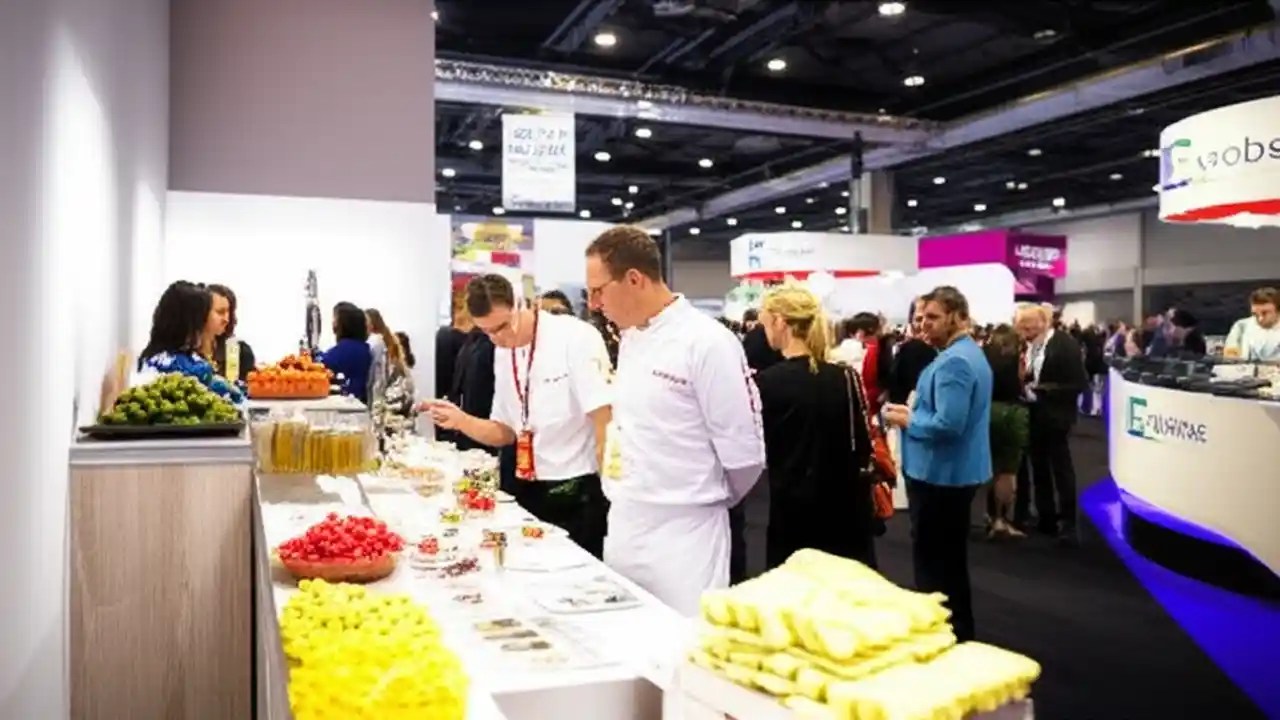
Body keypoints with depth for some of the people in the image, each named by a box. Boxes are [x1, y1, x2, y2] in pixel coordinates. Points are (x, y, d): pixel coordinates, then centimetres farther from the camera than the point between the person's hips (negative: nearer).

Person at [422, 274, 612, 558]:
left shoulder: (577, 338, -14)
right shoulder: (503, 353, 6)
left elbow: (606, 423, -16)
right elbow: (506, 432, 13)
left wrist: (609, 495, -17)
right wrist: (461, 421, -4)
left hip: (579, 493, -6)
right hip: (531, 492, 6)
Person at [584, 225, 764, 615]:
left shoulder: (707, 343, -17)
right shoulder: (630, 339, 9)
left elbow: (743, 451, -13)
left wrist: (705, 500, 3)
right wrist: (629, 496, 11)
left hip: (683, 535, -8)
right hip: (622, 529, 8)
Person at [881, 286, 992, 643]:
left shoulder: (953, 362, -22)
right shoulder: (970, 353, 12)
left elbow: (948, 424, -30)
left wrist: (908, 421, -15)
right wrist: (915, 412, 8)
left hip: (940, 473, -11)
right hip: (957, 471, 11)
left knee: (933, 563, 1)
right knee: (950, 559, 20)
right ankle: (959, 633, 31)